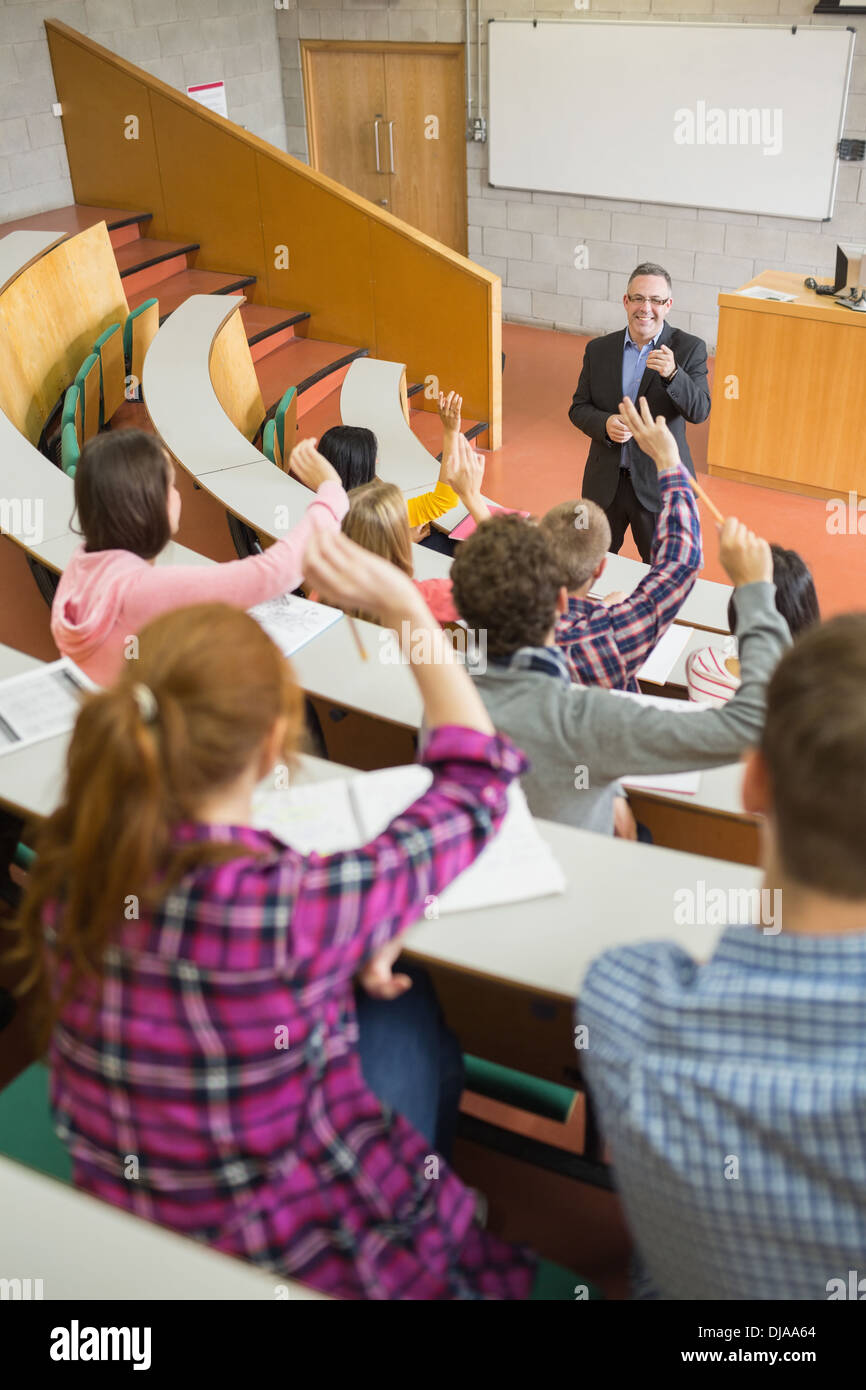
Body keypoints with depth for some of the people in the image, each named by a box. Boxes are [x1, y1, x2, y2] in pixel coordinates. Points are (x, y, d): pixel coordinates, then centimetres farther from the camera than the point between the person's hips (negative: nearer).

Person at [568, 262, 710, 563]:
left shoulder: (689, 349, -6)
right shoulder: (598, 350, 3)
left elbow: (699, 411, -17)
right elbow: (578, 408, 6)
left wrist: (672, 374, -34)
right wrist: (605, 423, -16)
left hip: (660, 485, -3)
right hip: (605, 483, 3)